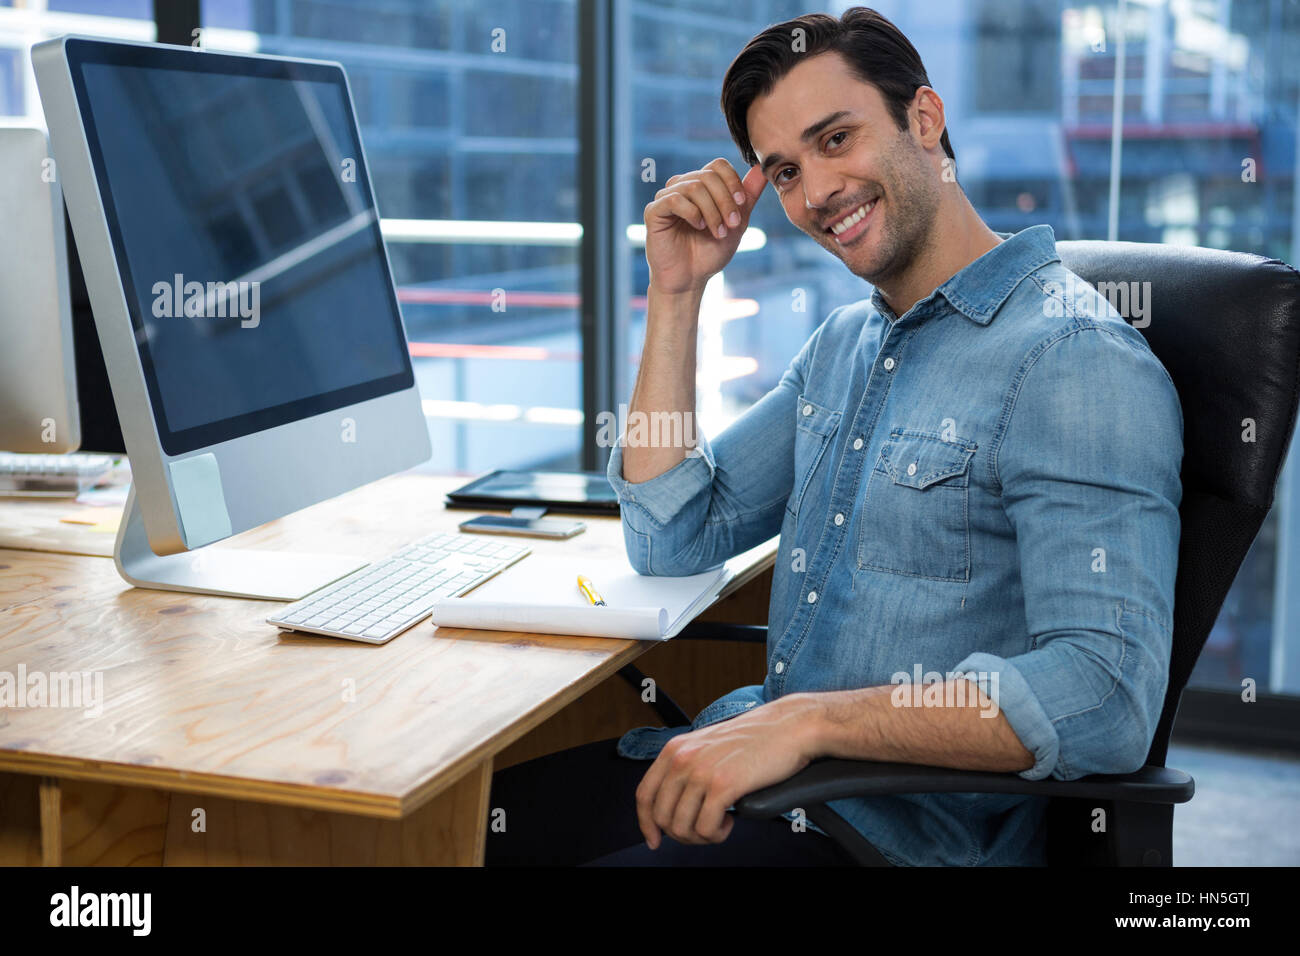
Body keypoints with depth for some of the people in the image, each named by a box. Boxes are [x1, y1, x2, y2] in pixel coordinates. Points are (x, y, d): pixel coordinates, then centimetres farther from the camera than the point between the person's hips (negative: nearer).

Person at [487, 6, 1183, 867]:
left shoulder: (1073, 360, -16)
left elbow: (1106, 698, -26)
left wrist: (804, 719, -30)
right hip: (763, 770, 8)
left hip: (905, 828, -7)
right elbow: (672, 543, 11)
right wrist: (676, 291, 6)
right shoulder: (845, 344, 13)